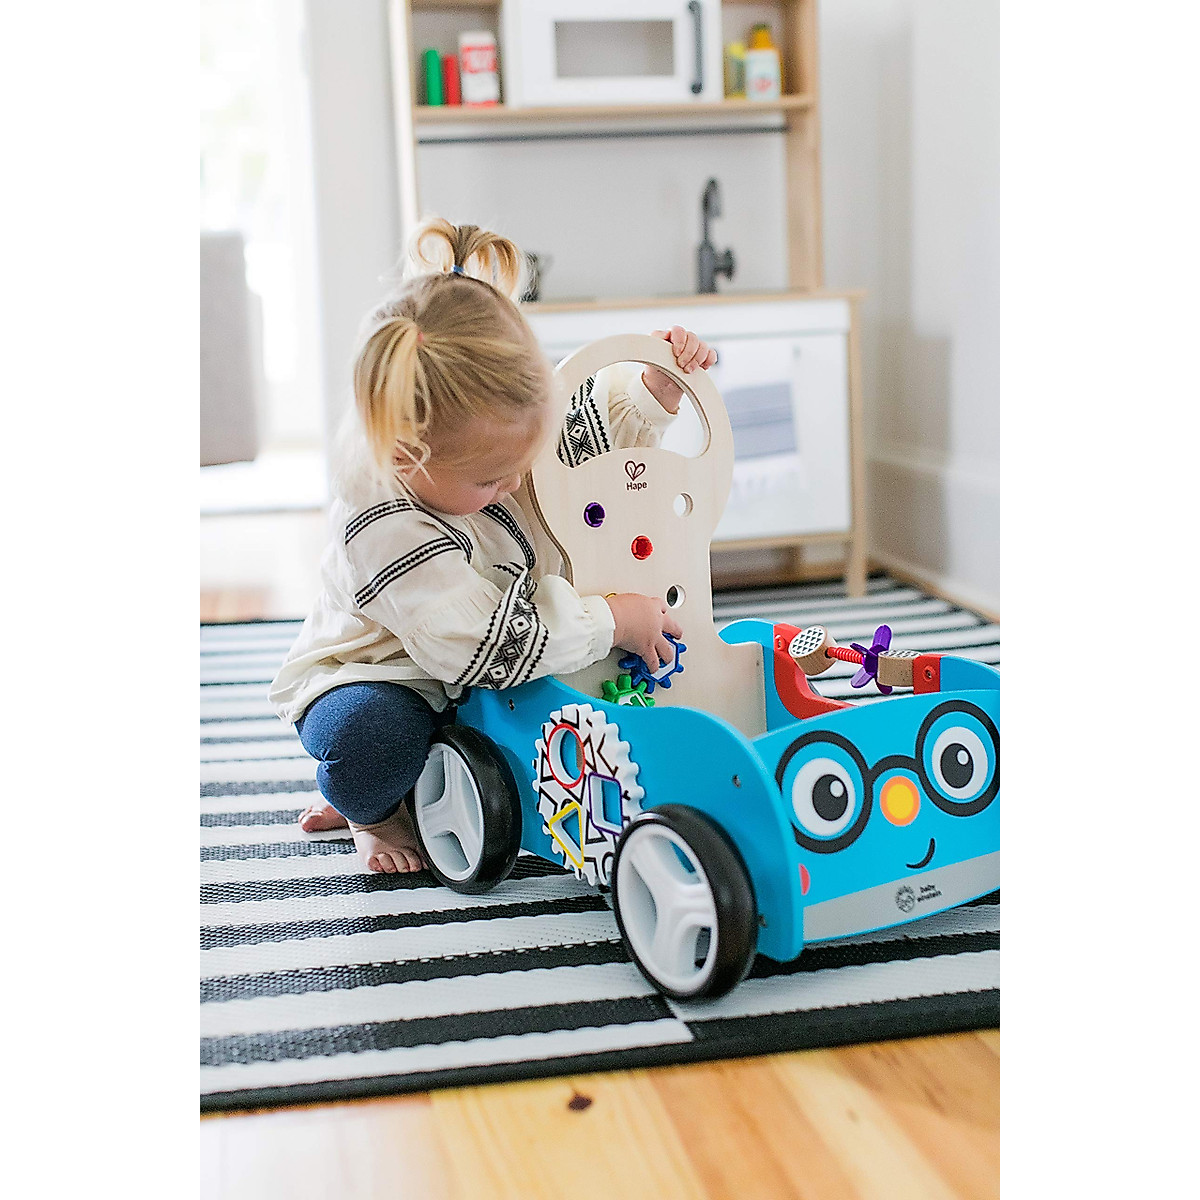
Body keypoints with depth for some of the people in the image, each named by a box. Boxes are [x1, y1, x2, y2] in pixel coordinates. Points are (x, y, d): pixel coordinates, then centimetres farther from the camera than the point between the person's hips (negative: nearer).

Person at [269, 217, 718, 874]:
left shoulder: (486, 435, -16)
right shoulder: (383, 526, -38)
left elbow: (591, 427, 3)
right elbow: (483, 644, -39)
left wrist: (656, 386, -16)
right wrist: (610, 620, -33)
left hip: (466, 674, 9)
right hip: (366, 681, -9)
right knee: (374, 735, -38)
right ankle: (374, 812, 3)